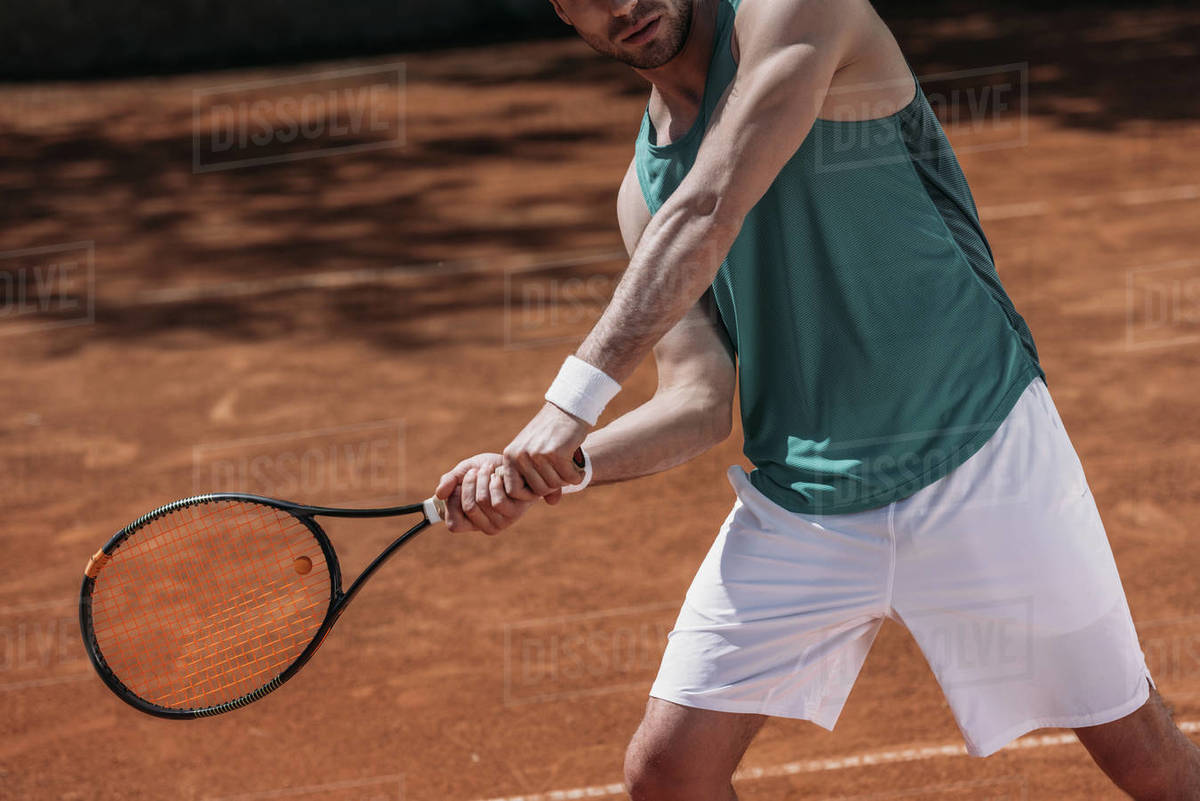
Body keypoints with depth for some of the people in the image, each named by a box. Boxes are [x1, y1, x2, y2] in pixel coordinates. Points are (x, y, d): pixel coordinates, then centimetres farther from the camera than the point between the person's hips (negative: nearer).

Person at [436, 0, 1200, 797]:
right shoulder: (645, 186, 7)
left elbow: (706, 219, -25)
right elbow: (701, 402, 0)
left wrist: (575, 400, -32)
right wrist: (556, 467, -17)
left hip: (982, 461, -5)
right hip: (795, 510, 5)